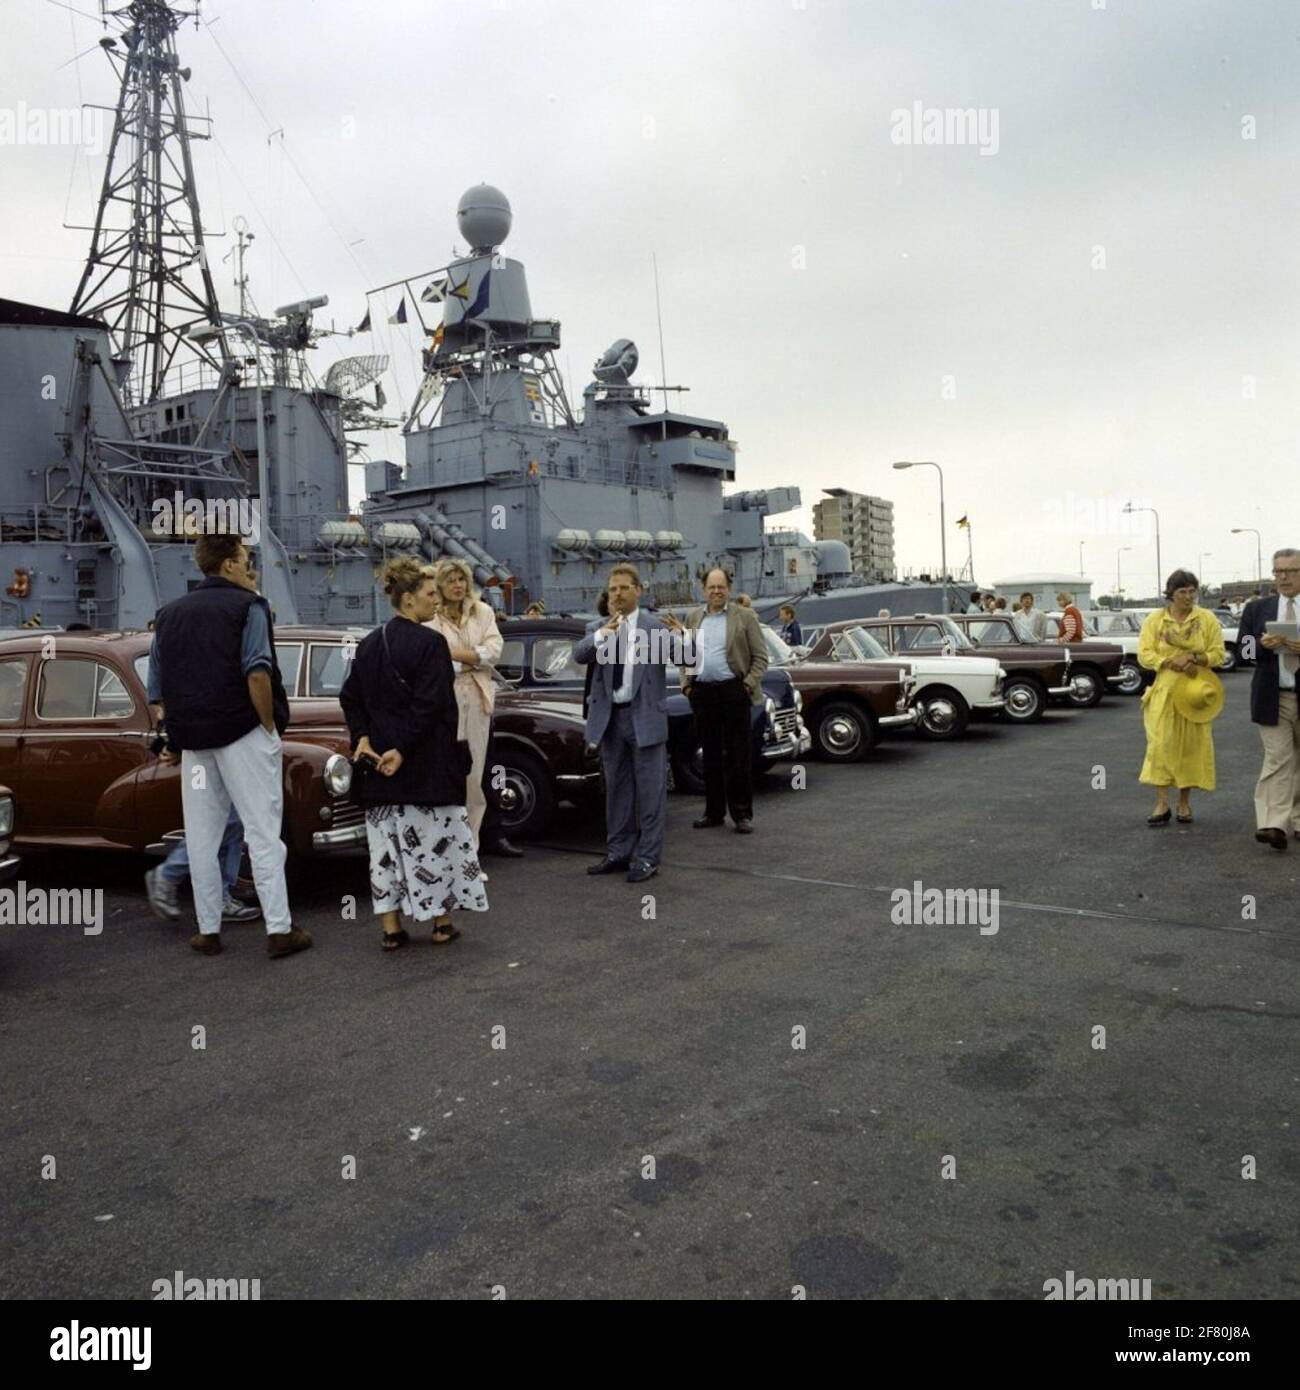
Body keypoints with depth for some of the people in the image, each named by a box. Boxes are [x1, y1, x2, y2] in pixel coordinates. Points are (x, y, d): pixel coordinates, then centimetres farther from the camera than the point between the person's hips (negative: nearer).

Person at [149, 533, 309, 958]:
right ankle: (279, 930, -3)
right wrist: (271, 727, -9)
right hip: (243, 734, -5)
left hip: (192, 741, 5)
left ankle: (209, 931, 16)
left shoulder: (169, 614, 14)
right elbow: (256, 674, -18)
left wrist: (183, 731, 17)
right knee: (262, 832, -3)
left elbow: (158, 690, 13)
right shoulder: (247, 606, -5)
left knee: (202, 837, 11)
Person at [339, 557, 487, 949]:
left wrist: (362, 738, -3)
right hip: (427, 765, -6)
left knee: (386, 840, 10)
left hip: (380, 763, 6)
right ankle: (441, 923, 15)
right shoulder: (430, 642, -12)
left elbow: (350, 697, 5)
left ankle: (391, 927, 12)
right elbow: (430, 705, -20)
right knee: (434, 837, 6)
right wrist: (403, 750, -19)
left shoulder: (370, 643, 8)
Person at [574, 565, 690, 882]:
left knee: (650, 790, 1)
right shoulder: (597, 628, 7)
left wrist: (678, 637, -34)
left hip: (645, 717, -4)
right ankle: (618, 853, 24)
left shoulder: (656, 625, -2)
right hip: (609, 717, 4)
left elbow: (683, 659, -13)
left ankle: (647, 858, 8)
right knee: (616, 789, 13)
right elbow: (579, 655, -10)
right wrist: (602, 635, -28)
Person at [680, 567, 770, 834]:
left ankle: (742, 814, 6)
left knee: (738, 755, 0)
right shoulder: (693, 617, 12)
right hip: (701, 692, 4)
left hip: (733, 691, -4)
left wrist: (749, 685, -9)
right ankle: (713, 812, 19)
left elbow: (760, 657, 0)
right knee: (710, 755, 10)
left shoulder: (745, 617, 1)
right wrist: (686, 684, 4)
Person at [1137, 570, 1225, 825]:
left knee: (1191, 744, 4)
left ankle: (1184, 802, 15)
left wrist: (1196, 658, -17)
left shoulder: (1207, 619, 3)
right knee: (1161, 743, -7)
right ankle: (1162, 803, -4)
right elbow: (1144, 654, -3)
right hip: (1164, 691, -1)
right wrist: (1172, 662, -18)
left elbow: (1218, 653, 1)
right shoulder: (1154, 619, 2)